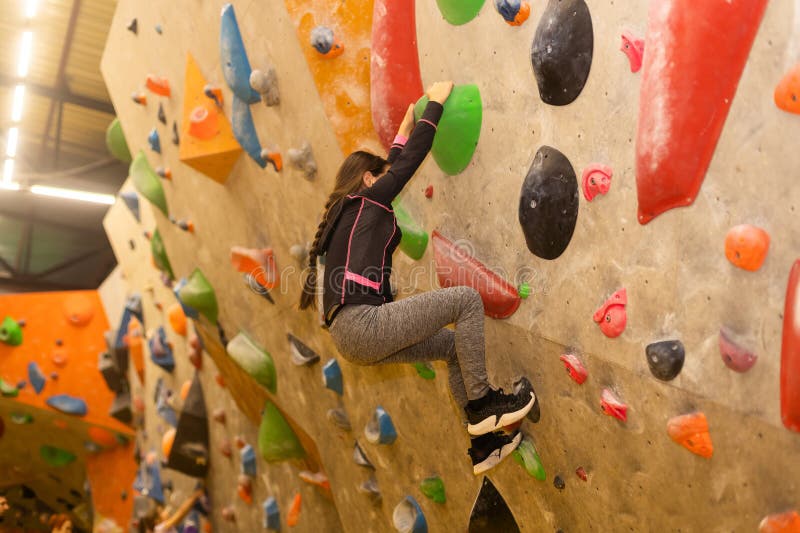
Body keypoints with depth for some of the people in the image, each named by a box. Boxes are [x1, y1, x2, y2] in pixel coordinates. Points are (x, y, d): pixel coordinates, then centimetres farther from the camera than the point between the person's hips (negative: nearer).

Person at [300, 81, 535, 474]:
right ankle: (483, 402, 0)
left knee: (454, 344, 19)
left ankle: (481, 443, 20)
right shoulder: (366, 201, 2)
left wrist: (405, 129, 46)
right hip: (361, 325, -10)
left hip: (351, 336, 10)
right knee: (467, 299, -8)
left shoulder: (348, 213, 25)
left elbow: (394, 166, 38)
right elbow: (412, 160, 2)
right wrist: (436, 102, 12)